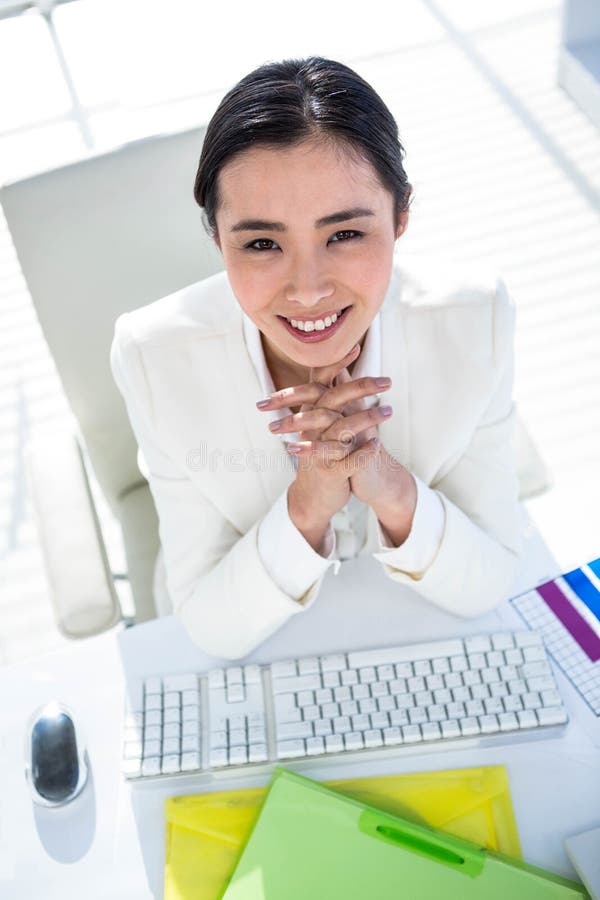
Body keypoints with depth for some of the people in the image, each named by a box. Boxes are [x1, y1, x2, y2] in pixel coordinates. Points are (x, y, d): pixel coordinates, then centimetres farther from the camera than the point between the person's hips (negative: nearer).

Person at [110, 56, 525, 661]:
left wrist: (394, 489, -33)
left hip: (422, 637, 1)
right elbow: (214, 631, -17)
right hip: (256, 658, 0)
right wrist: (307, 506, -34)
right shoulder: (155, 357, -24)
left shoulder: (476, 319, -22)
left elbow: (487, 587, -14)